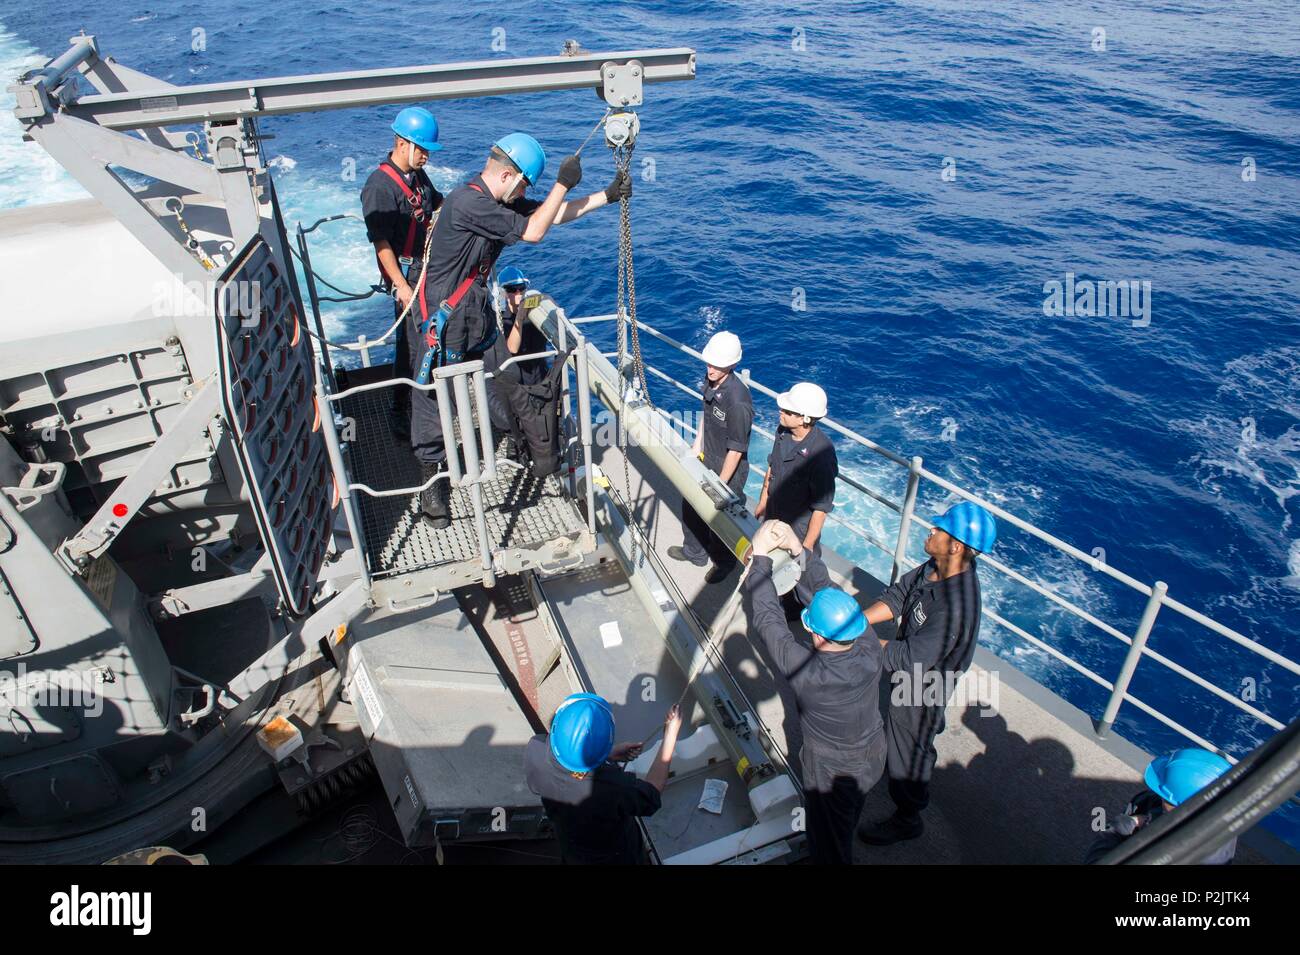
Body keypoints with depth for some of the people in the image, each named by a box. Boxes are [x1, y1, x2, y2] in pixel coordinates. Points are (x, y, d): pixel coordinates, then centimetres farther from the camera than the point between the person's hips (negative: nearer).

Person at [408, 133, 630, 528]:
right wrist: (563, 184, -13)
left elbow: (554, 214, 12)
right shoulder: (468, 203, -24)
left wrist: (608, 195, 8)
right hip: (442, 320, -9)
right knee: (435, 399, 0)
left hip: (473, 312, 9)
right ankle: (432, 483, 11)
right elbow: (534, 231, -21)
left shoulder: (500, 202, 5)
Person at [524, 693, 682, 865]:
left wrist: (609, 754, -10)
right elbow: (652, 793, -20)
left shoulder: (534, 752, -34)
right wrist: (670, 734, -16)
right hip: (618, 858, -3)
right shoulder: (617, 790, -44)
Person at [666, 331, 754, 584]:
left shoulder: (737, 400, -34)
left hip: (728, 470, -8)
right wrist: (697, 445, 10)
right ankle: (694, 552, 53)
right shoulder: (711, 379, -10)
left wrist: (720, 485, -19)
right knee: (691, 506, 26)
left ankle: (724, 562, 45)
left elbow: (736, 450, -26)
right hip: (706, 459, 8)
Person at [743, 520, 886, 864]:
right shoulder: (870, 648, -28)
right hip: (873, 758, 6)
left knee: (829, 843, 23)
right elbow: (829, 591, -17)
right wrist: (799, 549, -17)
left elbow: (765, 619, -34)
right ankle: (841, 851, 62)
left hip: (831, 772, -6)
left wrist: (760, 555, -29)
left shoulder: (808, 673, -42)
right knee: (848, 824, 36)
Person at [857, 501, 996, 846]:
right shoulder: (937, 567, -15)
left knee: (908, 753, 17)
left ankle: (907, 819, 43)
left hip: (921, 691, -8)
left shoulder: (956, 606, -41)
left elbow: (910, 658, -36)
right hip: (910, 676, 8)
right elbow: (898, 594, -6)